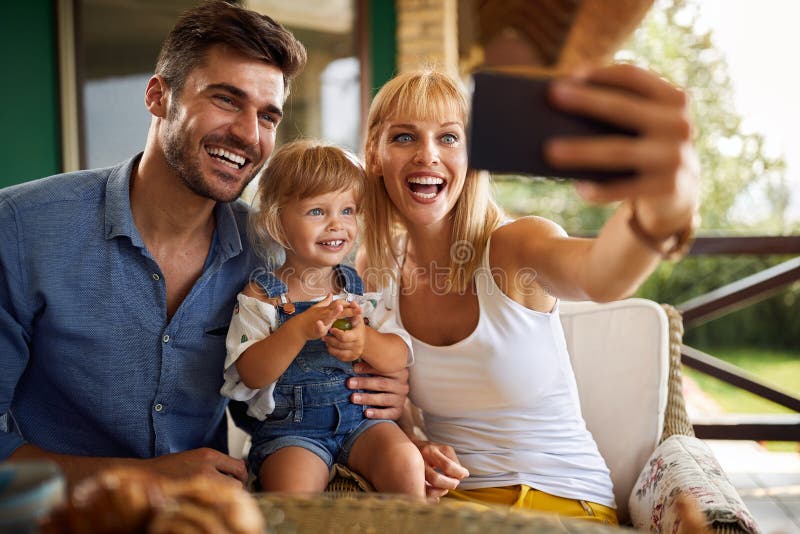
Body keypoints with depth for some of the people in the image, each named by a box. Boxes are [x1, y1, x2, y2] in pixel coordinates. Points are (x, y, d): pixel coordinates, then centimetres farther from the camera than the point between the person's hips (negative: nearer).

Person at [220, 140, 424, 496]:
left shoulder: (360, 287, 6)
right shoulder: (261, 295, -3)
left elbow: (401, 356, 2)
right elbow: (251, 375, -12)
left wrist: (365, 343, -21)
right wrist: (300, 330, -28)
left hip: (360, 417, 3)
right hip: (289, 427, -3)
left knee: (405, 462, -22)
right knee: (294, 489, -29)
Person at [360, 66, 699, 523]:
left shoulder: (514, 247, -14)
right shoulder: (375, 271, -2)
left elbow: (598, 276, -38)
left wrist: (662, 209, -59)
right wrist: (405, 449, -11)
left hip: (566, 501, -2)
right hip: (451, 497, 3)